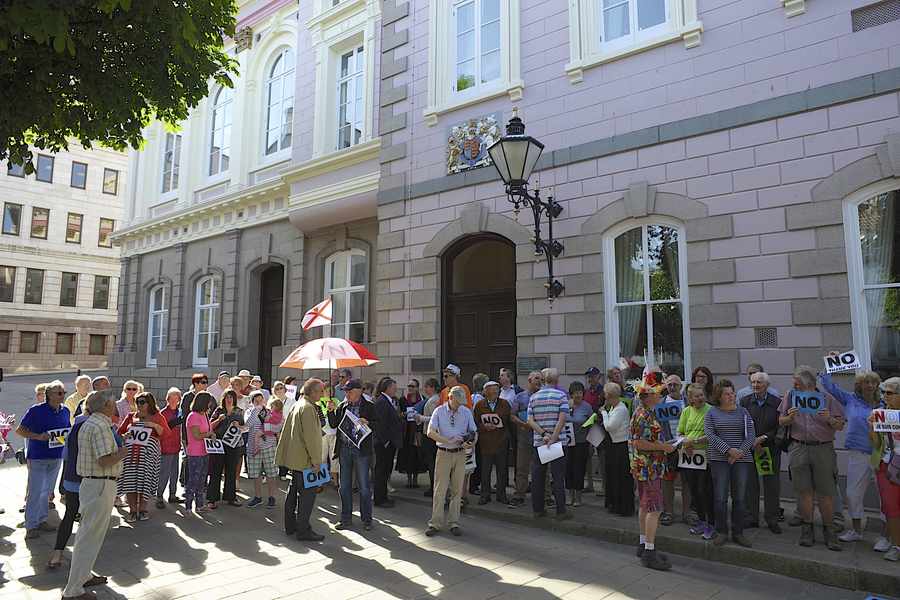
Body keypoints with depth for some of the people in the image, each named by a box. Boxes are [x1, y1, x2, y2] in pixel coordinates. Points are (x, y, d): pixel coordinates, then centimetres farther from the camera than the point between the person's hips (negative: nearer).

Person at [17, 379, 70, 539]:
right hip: (37, 457, -5)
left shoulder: (65, 411, 5)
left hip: (56, 457, 5)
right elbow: (20, 430, -8)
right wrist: (39, 436, -22)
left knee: (47, 491, 14)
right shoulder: (36, 410, -12)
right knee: (34, 492, -3)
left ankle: (42, 520, 25)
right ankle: (31, 526, 6)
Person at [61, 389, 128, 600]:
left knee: (88, 533, 22)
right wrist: (122, 453, -9)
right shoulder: (101, 426, -20)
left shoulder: (89, 423, 12)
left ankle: (84, 575, 36)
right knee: (90, 537, -3)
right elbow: (104, 461, -25)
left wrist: (117, 451, 13)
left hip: (91, 483, 11)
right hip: (100, 485, -11)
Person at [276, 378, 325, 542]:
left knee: (293, 491, 17)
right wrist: (316, 460, -17)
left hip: (294, 457, 10)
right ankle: (303, 530, 2)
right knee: (307, 493, -3)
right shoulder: (308, 408, -19)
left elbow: (288, 431, 21)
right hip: (304, 459, -10)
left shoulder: (296, 405, 13)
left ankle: (290, 526, 27)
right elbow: (311, 436, -22)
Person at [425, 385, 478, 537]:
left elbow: (474, 432, 7)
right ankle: (436, 523, 8)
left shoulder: (466, 412, 4)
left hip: (460, 454, 2)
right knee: (439, 489, -1)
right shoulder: (439, 411, -3)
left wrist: (471, 443, -15)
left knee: (457, 490, 6)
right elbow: (430, 432, -11)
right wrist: (449, 441, -20)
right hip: (443, 454, -2)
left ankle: (454, 523, 16)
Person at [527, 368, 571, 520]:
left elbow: (530, 420, -3)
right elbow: (562, 419, -15)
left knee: (537, 476, 10)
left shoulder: (534, 397, 6)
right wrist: (553, 438, -15)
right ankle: (561, 511, 4)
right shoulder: (561, 396, -5)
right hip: (558, 441, -3)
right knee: (558, 476, 2)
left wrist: (543, 434, -9)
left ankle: (538, 509, 16)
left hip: (538, 441, 3)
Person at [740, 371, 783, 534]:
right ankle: (751, 518, 15)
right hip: (749, 448, 1)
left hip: (770, 448, -1)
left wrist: (763, 438, -14)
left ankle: (772, 519, 18)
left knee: (772, 484, 4)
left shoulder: (777, 402, -1)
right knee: (750, 484, 5)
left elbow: (780, 427, -4)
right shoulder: (745, 401, 3)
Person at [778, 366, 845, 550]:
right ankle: (807, 530, 17)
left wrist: (829, 419, -19)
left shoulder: (826, 398, 1)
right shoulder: (791, 395, 6)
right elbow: (781, 421, 9)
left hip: (823, 449, -1)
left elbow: (840, 426, 1)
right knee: (804, 491, 6)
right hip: (798, 449, 1)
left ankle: (829, 531, 15)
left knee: (826, 493, 2)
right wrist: (790, 418, -12)